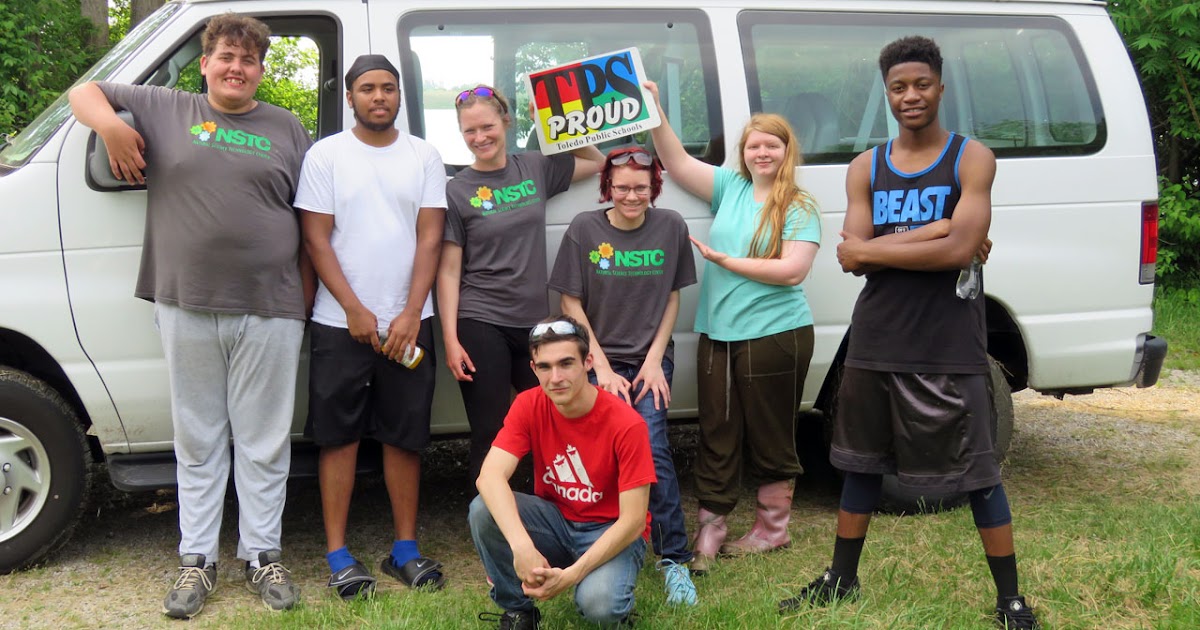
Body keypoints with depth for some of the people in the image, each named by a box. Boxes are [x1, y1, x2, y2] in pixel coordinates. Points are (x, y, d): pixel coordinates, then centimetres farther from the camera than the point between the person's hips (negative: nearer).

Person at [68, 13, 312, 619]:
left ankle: (262, 555, 18)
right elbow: (85, 91, 17)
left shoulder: (287, 129, 11)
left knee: (264, 441, 6)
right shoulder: (164, 109, 10)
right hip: (187, 308, 0)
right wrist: (110, 126, -5)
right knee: (197, 439, 9)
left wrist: (306, 296, 6)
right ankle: (196, 560, 19)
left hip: (269, 309, 0)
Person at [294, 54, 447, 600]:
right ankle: (338, 554, 10)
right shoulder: (326, 155, 3)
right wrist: (354, 310, -10)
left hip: (407, 322, 2)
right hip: (340, 322, -1)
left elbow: (430, 238, 2)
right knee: (339, 435, 2)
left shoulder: (424, 156, 7)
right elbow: (316, 239, -1)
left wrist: (410, 315, -8)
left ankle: (405, 548, 16)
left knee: (405, 437, 6)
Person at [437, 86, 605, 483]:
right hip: (481, 326, -3)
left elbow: (598, 163, 19)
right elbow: (449, 271, -3)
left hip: (535, 322, 3)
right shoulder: (457, 191, -3)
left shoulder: (536, 168, 6)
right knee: (490, 435, 0)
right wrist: (450, 338, -9)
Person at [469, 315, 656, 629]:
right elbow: (490, 476, -26)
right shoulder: (529, 405, -12)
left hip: (610, 532, -3)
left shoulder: (626, 424, -23)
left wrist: (571, 575, -32)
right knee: (484, 510, -24)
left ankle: (607, 587, 4)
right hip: (555, 520, 4)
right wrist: (522, 546, -42)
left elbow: (633, 520, -22)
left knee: (598, 604, -34)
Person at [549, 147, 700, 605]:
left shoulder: (670, 227, -1)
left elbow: (672, 298, 5)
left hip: (651, 360, 1)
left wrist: (655, 360, -4)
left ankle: (674, 557, -4)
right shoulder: (584, 229, -5)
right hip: (601, 360, 0)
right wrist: (604, 370, -8)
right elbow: (571, 304, -3)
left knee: (653, 450, -14)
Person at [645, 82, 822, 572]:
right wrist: (654, 111, -5)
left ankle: (772, 528, 24)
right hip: (718, 335, 5)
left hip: (773, 337, -5)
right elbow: (678, 163, 5)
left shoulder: (799, 209, -4)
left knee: (769, 439, 8)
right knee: (717, 439, 8)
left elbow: (792, 271, -15)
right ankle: (708, 535, 15)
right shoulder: (730, 188, 10)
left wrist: (727, 261, -13)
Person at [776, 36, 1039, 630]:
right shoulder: (866, 168, 7)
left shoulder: (971, 159, -3)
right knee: (861, 462, 15)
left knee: (977, 471, 2)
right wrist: (935, 234, -15)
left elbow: (960, 249, -18)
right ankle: (841, 579, 30)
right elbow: (852, 256, -5)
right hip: (875, 343, 4)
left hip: (948, 349, -4)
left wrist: (872, 247, -10)